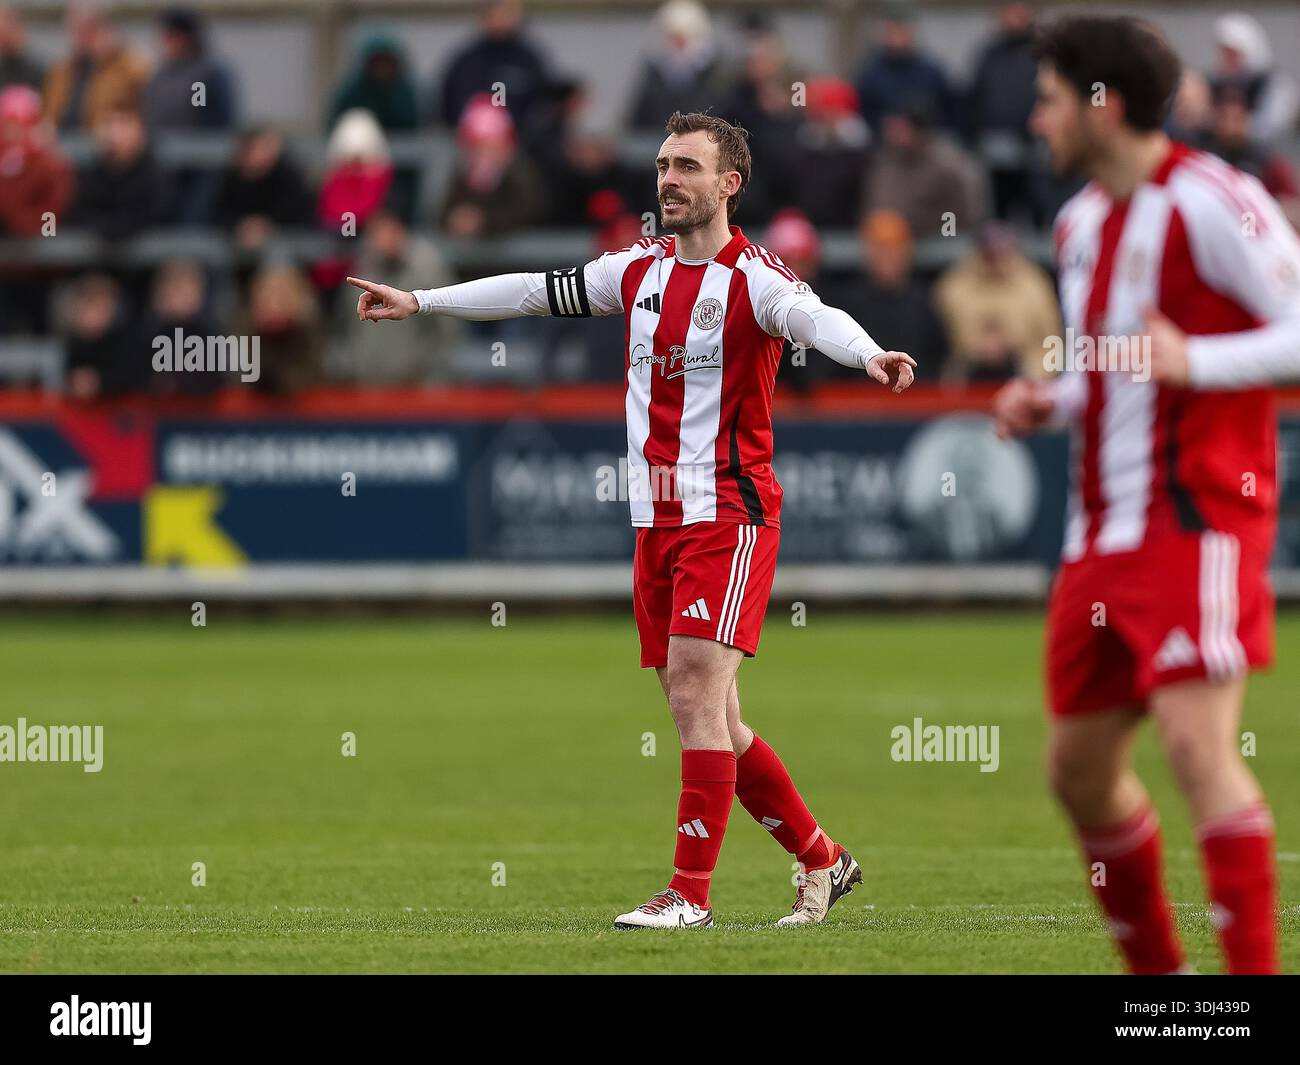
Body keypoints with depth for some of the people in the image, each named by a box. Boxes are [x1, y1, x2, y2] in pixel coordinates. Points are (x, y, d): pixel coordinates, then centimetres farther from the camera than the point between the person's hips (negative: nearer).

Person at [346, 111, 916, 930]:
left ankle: (690, 893, -11)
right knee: (708, 715, 8)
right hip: (658, 522, 7)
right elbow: (538, 291, 22)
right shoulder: (640, 270, 11)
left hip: (727, 516, -7)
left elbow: (811, 316, -31)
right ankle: (821, 859, 21)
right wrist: (421, 302, 28)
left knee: (695, 689, -14)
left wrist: (868, 354, -52)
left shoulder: (753, 278, -11)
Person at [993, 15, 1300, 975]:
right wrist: (1049, 403, 9)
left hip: (1198, 523, -9)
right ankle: (1157, 968, 25)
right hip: (1106, 528, 9)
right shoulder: (1080, 221, 15)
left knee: (1196, 740, -20)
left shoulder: (1210, 203, -11)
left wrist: (1194, 361, -26)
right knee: (1080, 767, 10)